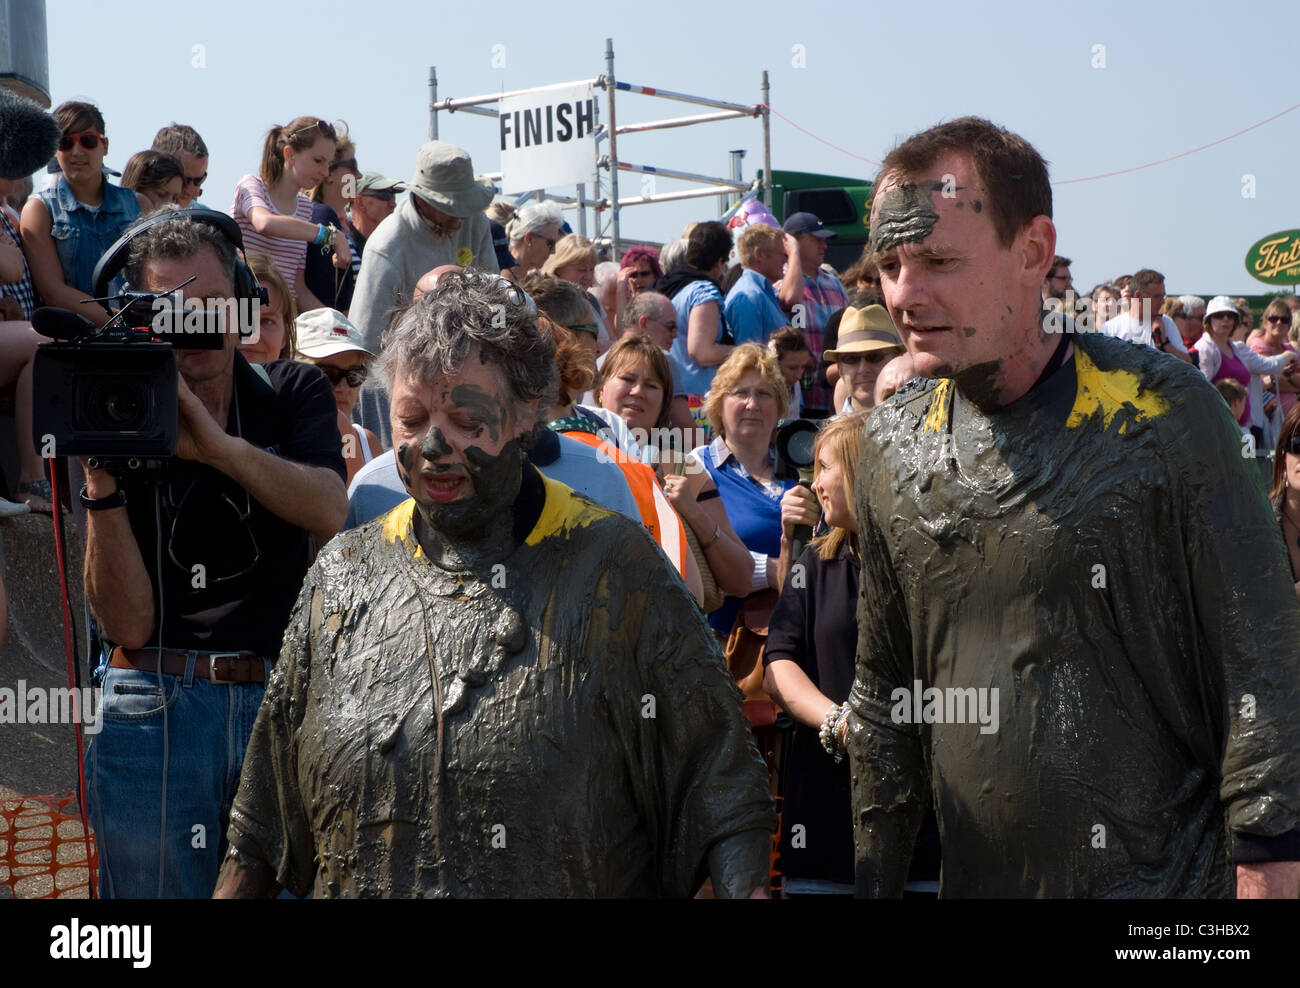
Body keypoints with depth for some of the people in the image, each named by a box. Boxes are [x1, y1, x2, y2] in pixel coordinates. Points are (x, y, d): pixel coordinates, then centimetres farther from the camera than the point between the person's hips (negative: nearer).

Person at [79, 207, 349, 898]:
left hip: (281, 699, 1)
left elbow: (330, 512, -13)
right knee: (158, 890, 6)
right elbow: (128, 623, -4)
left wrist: (217, 444, -21)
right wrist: (101, 483, -15)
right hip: (157, 707, 0)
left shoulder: (294, 394, 7)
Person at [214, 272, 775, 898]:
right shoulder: (341, 574, 2)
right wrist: (236, 885, 6)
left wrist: (747, 886, -24)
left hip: (572, 886, -3)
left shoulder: (612, 566, -9)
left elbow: (718, 785, -11)